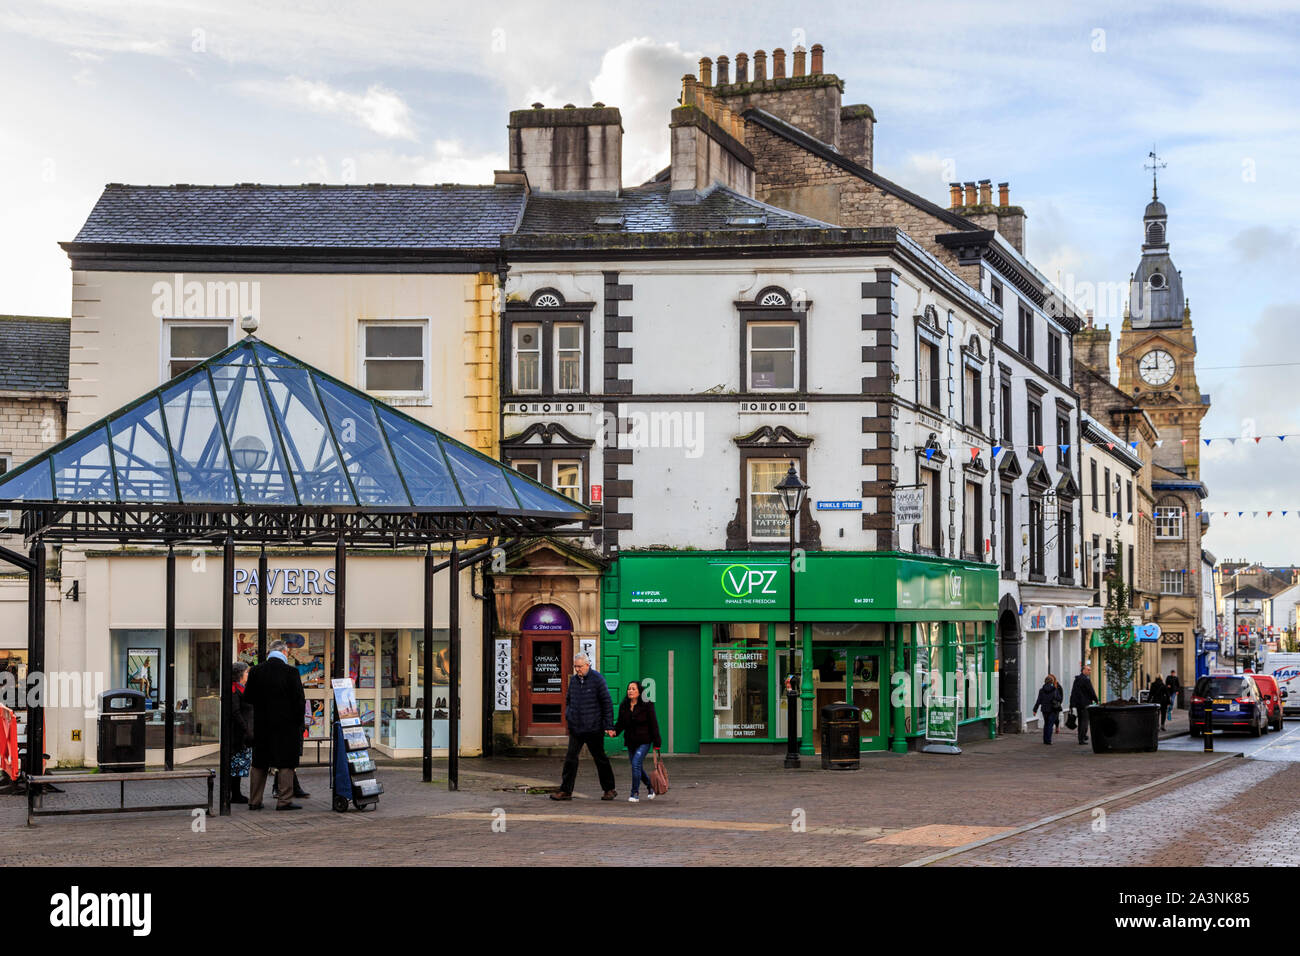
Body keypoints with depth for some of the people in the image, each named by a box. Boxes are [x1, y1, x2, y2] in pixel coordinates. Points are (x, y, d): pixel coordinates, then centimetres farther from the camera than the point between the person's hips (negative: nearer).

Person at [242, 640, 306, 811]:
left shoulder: (256, 671, 1)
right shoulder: (291, 672, -11)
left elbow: (248, 697, 6)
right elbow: (299, 699, -11)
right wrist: (298, 720, 1)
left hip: (262, 724, 4)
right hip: (286, 724, -4)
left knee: (259, 764, 12)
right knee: (285, 763, 2)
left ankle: (254, 801, 15)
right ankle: (284, 800, 0)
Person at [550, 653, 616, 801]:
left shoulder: (597, 679, -9)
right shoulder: (573, 680, 8)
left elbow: (607, 703, -8)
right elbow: (568, 700, 23)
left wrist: (609, 726, -10)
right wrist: (568, 717, 9)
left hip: (594, 728, -5)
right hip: (576, 728, 5)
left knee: (600, 758, 6)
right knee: (570, 758, -2)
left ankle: (609, 790, 19)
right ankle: (565, 791, 0)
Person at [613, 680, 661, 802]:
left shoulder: (647, 706, -9)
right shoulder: (623, 706, 4)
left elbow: (653, 725, -8)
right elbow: (621, 723, 9)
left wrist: (657, 744, -10)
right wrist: (614, 731, -13)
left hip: (644, 741, -5)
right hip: (630, 742, 5)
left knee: (636, 764, -18)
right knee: (638, 768, 14)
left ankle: (635, 794, -12)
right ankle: (650, 786, 40)